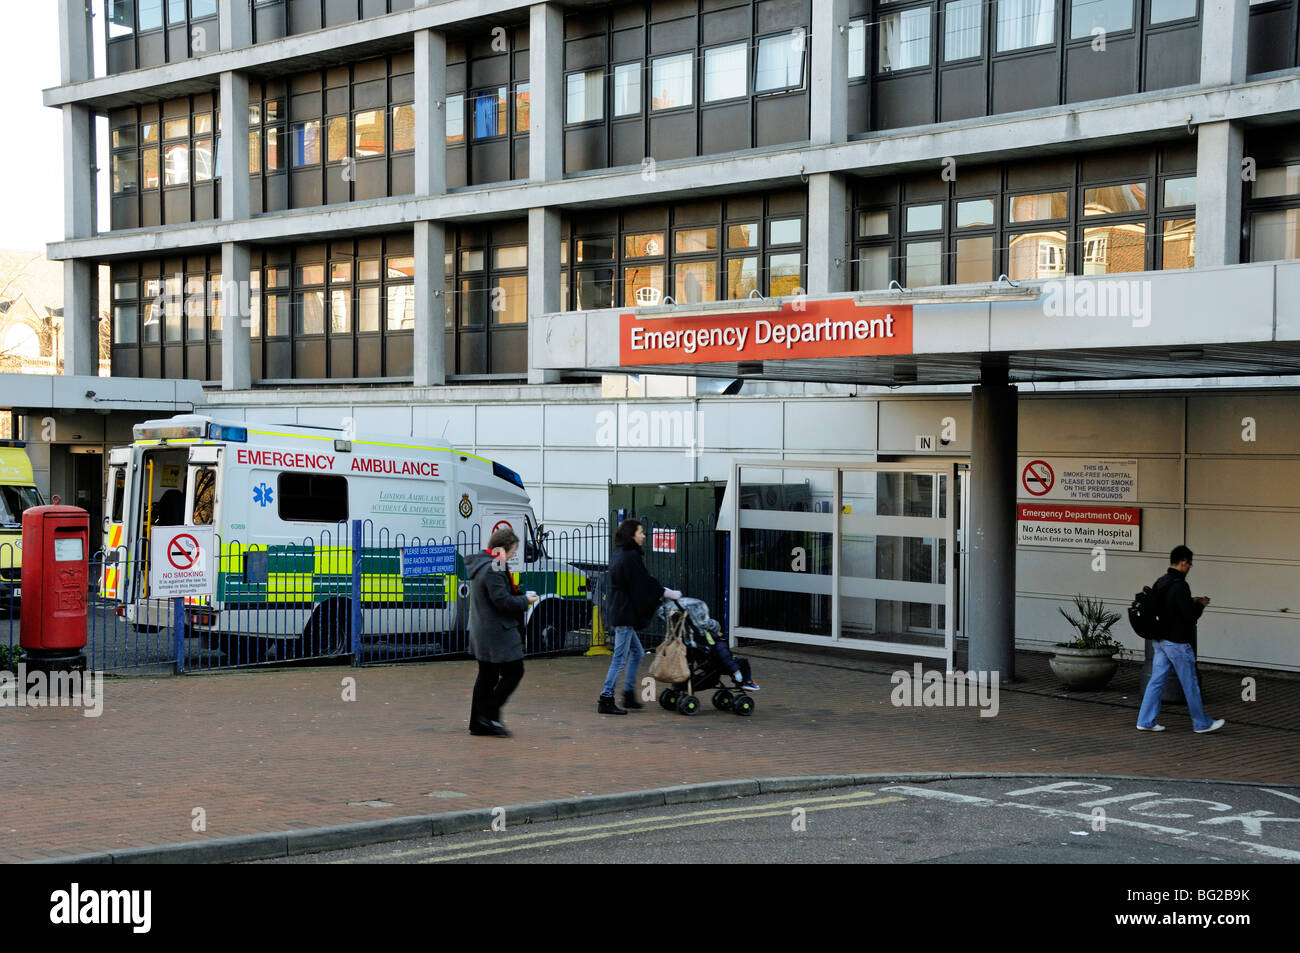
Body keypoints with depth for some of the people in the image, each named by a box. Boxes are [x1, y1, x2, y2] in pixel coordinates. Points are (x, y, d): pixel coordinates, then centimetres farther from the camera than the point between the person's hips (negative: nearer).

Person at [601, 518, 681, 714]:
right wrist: (668, 593, -4)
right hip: (626, 613, -10)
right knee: (620, 657, -6)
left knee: (636, 652, 19)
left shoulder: (619, 554, 15)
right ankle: (606, 700, -4)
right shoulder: (631, 556, -16)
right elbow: (644, 583, -15)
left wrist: (662, 590, 15)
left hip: (619, 610, 10)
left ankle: (629, 694, 23)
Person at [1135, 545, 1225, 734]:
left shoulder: (1160, 582, 8)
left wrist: (1192, 601, 16)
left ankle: (1146, 721, 8)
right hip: (1177, 642, -9)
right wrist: (1200, 605, -1)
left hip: (1159, 640, 9)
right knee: (1190, 684, 4)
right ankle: (1202, 723, 15)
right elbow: (1190, 615, -21)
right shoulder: (1179, 585, -20)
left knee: (1156, 681, 9)